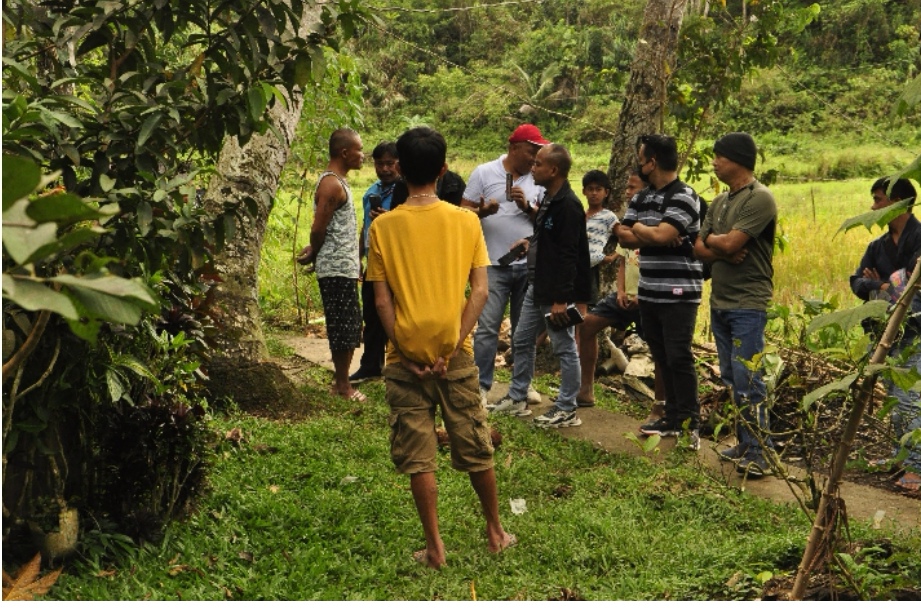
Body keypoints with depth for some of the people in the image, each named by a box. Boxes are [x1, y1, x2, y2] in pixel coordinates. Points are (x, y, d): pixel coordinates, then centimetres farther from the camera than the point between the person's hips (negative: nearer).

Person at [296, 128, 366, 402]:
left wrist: (314, 252, 7)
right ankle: (342, 384, 5)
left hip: (344, 267, 10)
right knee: (343, 327, -3)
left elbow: (322, 230, 20)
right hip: (337, 268, -10)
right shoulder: (332, 185, -16)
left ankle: (341, 379, 23)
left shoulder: (336, 182, 17)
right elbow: (318, 229, -17)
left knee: (351, 326, 15)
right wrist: (313, 255, -1)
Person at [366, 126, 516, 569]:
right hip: (456, 356, 1)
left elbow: (382, 301, -7)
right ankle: (496, 532, 28)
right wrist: (452, 349, -8)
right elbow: (480, 292, -8)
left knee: (418, 458, 7)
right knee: (476, 450, 15)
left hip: (406, 359, -1)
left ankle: (435, 548, 12)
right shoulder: (466, 221, -3)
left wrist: (406, 353, -4)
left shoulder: (383, 227, -5)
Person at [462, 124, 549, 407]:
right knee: (488, 327, -7)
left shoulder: (537, 179, 9)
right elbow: (464, 212, -1)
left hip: (529, 265, 3)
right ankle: (481, 386, 0)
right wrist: (482, 211, -22)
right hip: (494, 265, -3)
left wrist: (528, 207, -10)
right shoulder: (484, 172, 1)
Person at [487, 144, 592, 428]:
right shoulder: (548, 200, 12)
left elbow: (568, 255, -22)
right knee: (522, 341, 17)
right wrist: (531, 242, 9)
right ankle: (517, 398, 29)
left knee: (564, 348, 0)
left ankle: (567, 410, 9)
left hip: (556, 291, -10)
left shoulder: (568, 205, -18)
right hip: (536, 287, 10)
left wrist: (561, 299, -24)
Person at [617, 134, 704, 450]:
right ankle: (673, 417, 20)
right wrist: (651, 234, -14)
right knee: (662, 358, 11)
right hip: (649, 292, 8)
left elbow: (661, 235, -23)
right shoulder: (641, 197, 13)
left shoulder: (684, 197, -12)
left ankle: (690, 423, 1)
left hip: (678, 293, -8)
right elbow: (623, 234, 3)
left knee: (678, 358, -6)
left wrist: (638, 228, -4)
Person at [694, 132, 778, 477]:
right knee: (731, 380, 13)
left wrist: (712, 239, 1)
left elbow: (729, 243, -20)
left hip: (747, 305, -9)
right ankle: (744, 444, 22)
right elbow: (699, 250, 9)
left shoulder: (760, 199, -12)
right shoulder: (720, 202, 14)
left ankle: (760, 454, -3)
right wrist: (724, 252, -10)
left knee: (746, 381, -9)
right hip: (719, 303, 9)